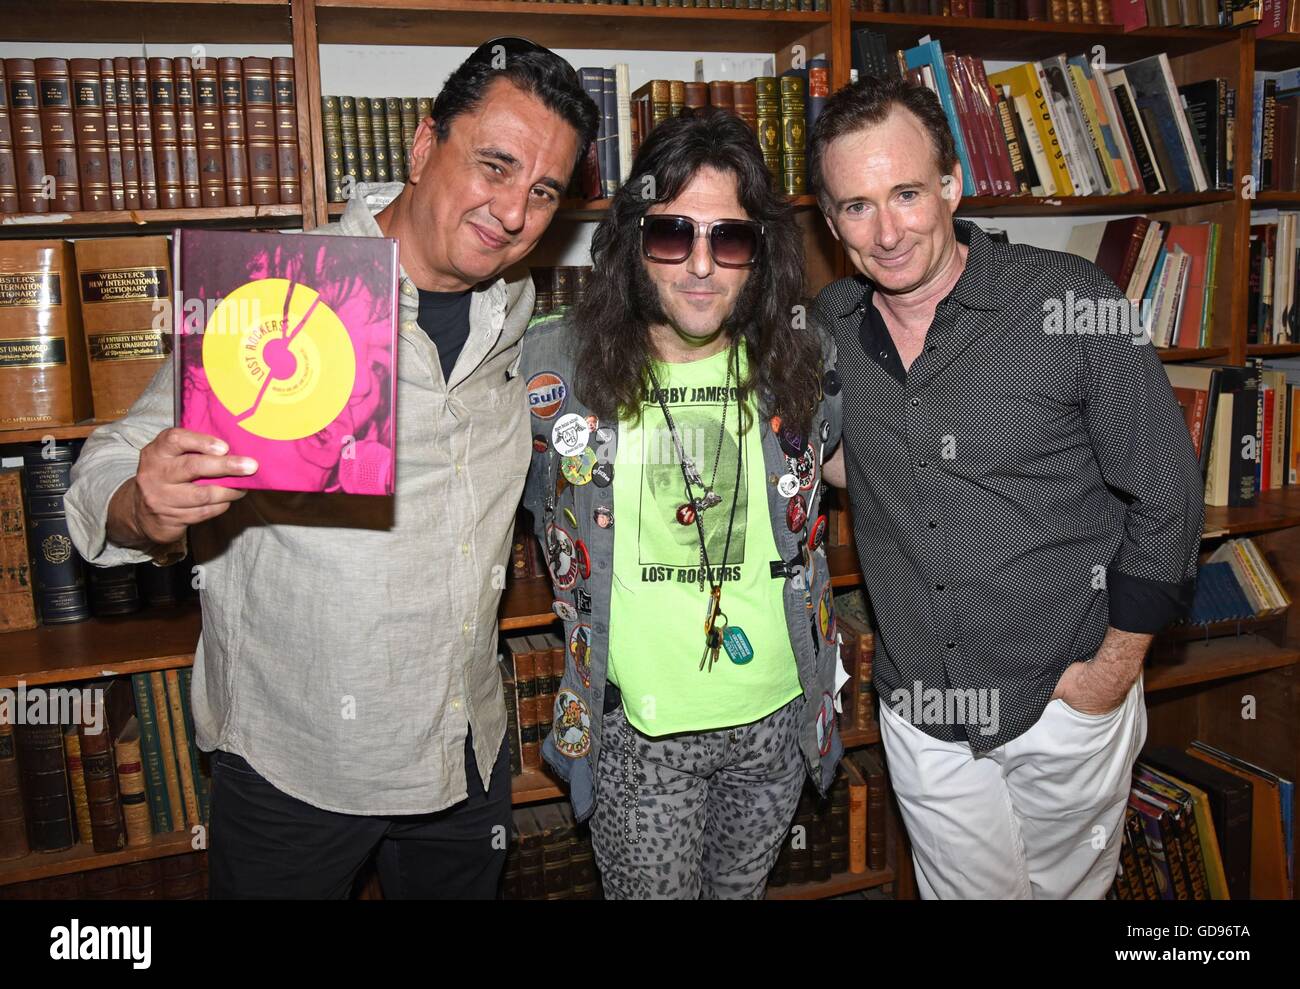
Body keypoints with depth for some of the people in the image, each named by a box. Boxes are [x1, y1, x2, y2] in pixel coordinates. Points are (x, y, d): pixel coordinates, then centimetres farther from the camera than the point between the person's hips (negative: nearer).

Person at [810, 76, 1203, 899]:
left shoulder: (1072, 303, -16)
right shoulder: (829, 327, -3)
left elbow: (1164, 495, -10)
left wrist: (1117, 665, -7)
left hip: (1066, 701, -2)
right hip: (921, 715, 3)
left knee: (1070, 886, 20)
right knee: (966, 887, 20)